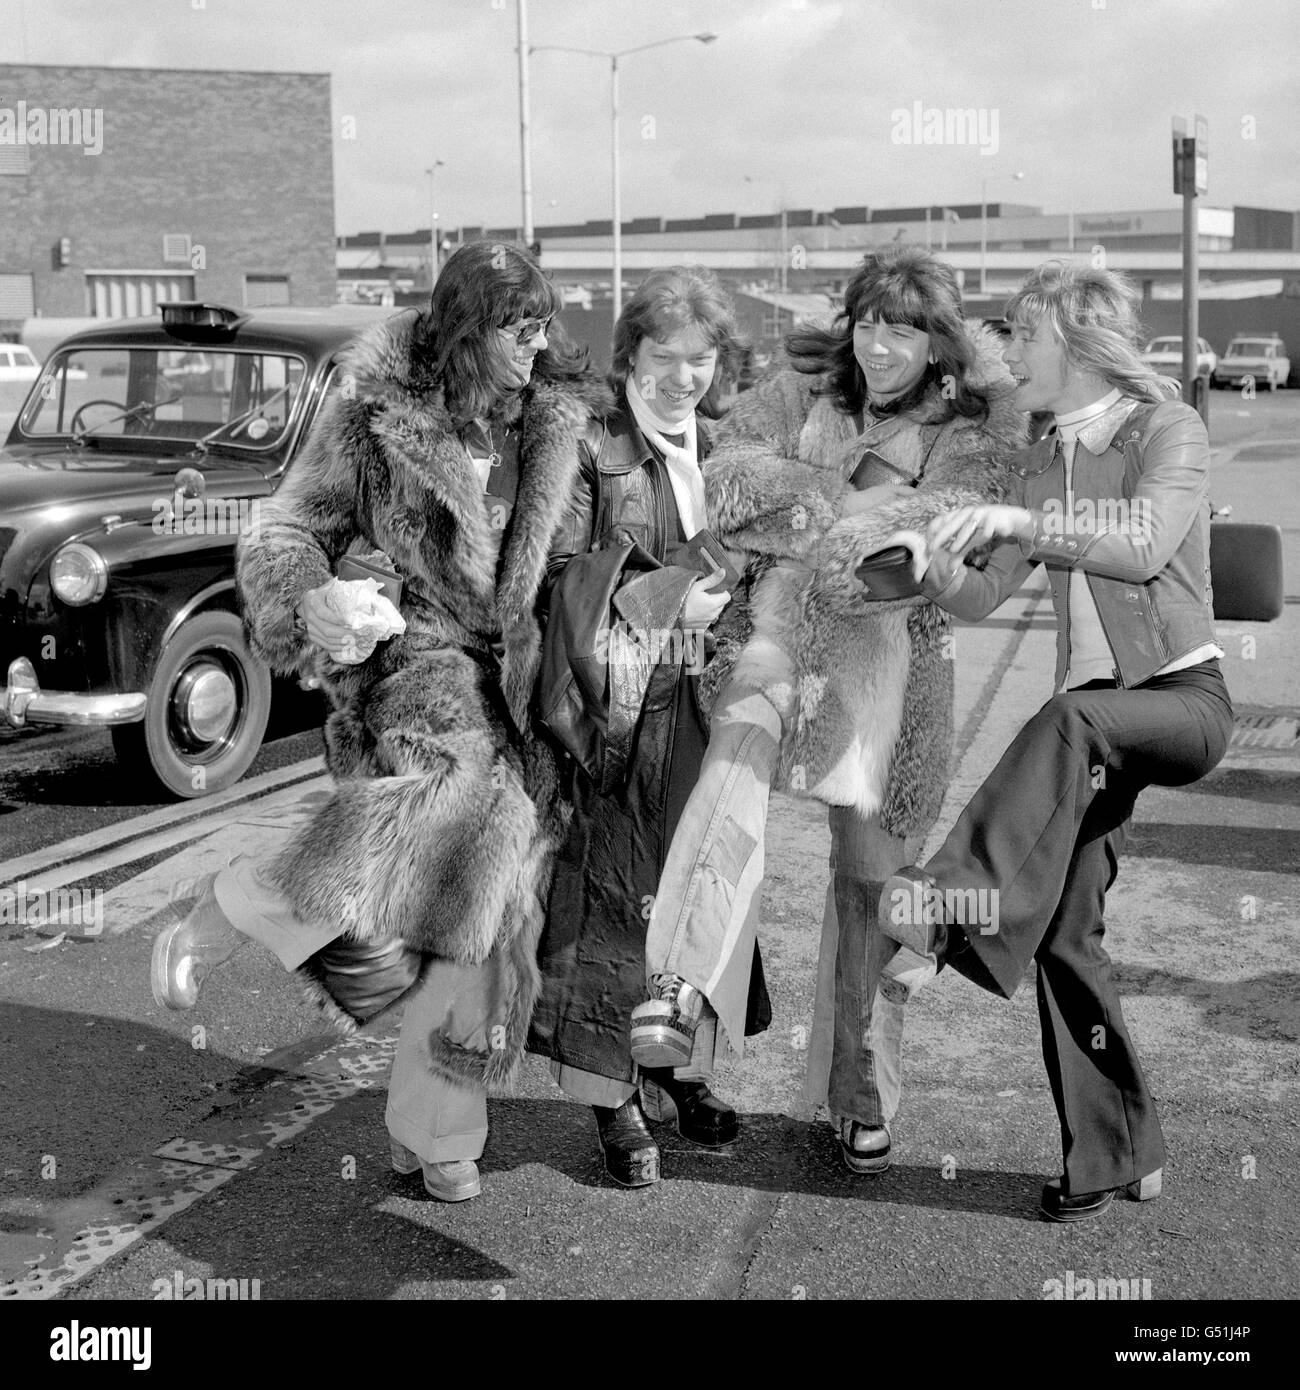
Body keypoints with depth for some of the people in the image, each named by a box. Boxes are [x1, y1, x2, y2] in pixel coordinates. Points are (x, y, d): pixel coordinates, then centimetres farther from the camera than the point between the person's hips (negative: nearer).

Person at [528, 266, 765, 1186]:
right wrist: (672, 601, -15)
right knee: (614, 895, -2)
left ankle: (685, 1071, 27)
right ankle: (613, 1096, 10)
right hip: (618, 704, -6)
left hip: (703, 698, 6)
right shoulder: (591, 448, -8)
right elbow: (563, 576, -13)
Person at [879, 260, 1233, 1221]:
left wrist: (1019, 523, -32)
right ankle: (1115, 1156, 8)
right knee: (1066, 933, -3)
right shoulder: (1040, 466, 13)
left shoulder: (1169, 431, -5)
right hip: (1091, 723, 6)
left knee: (1072, 720, -39)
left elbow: (1146, 547, -24)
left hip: (1186, 698, -6)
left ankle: (952, 912, -47)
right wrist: (935, 562, -11)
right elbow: (982, 599, 9)